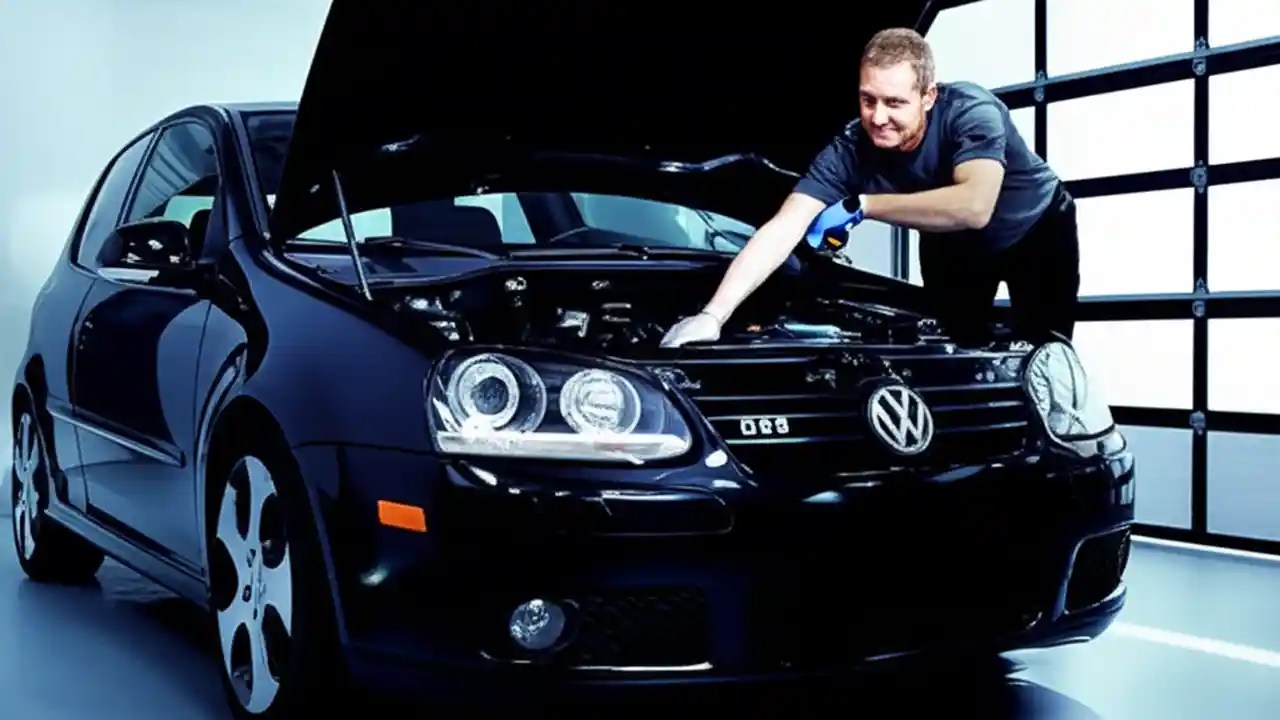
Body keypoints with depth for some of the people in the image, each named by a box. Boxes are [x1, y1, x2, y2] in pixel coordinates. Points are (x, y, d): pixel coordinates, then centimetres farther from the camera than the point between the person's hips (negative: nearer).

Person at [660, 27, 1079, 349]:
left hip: (1037, 229, -3)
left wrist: (862, 205, -47)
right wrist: (712, 315, -52)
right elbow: (782, 230, -39)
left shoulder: (970, 110, -39)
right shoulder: (851, 150, -30)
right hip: (953, 248, 3)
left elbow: (974, 207, -56)